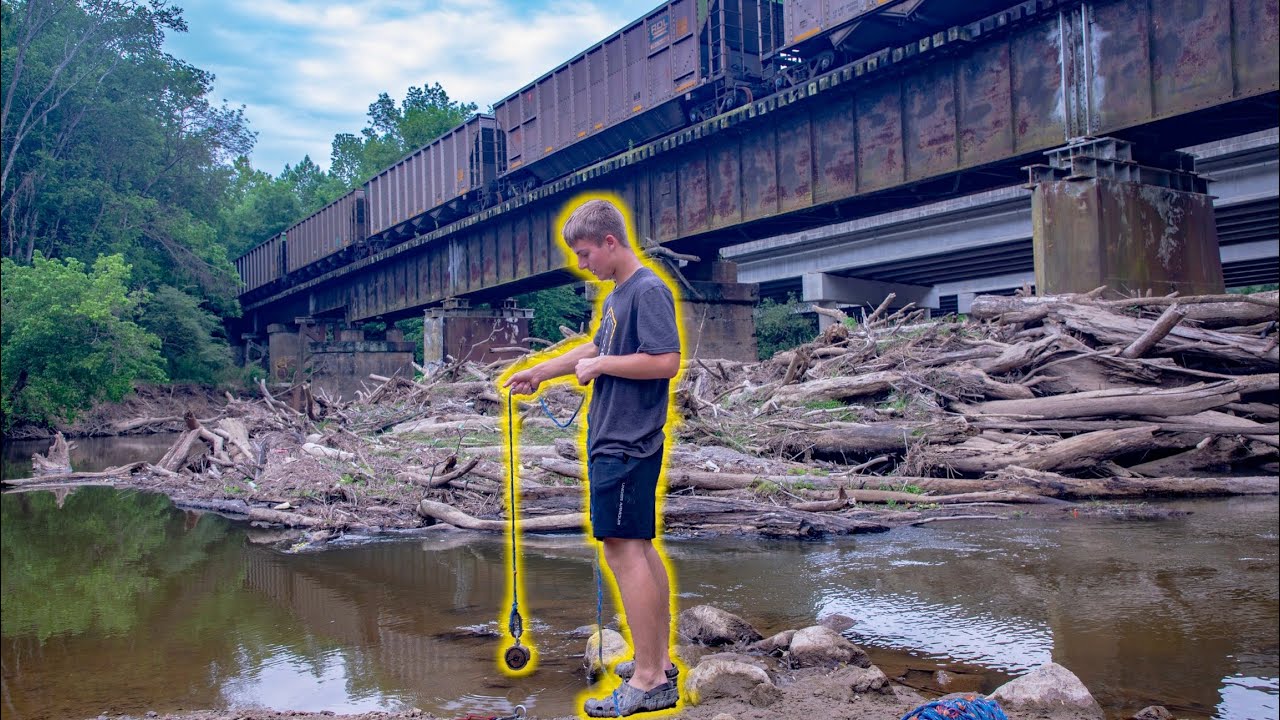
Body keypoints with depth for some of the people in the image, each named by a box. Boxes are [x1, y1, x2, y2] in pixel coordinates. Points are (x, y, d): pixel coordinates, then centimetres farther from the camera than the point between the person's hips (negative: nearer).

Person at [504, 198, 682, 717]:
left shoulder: (649, 291, -13)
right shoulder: (618, 295, 16)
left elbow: (667, 361, -21)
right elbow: (597, 347, 30)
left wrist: (601, 365, -13)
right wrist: (538, 372, 31)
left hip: (627, 445, -10)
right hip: (616, 441, 10)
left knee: (624, 549, -9)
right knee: (640, 547, 13)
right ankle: (660, 662, 22)